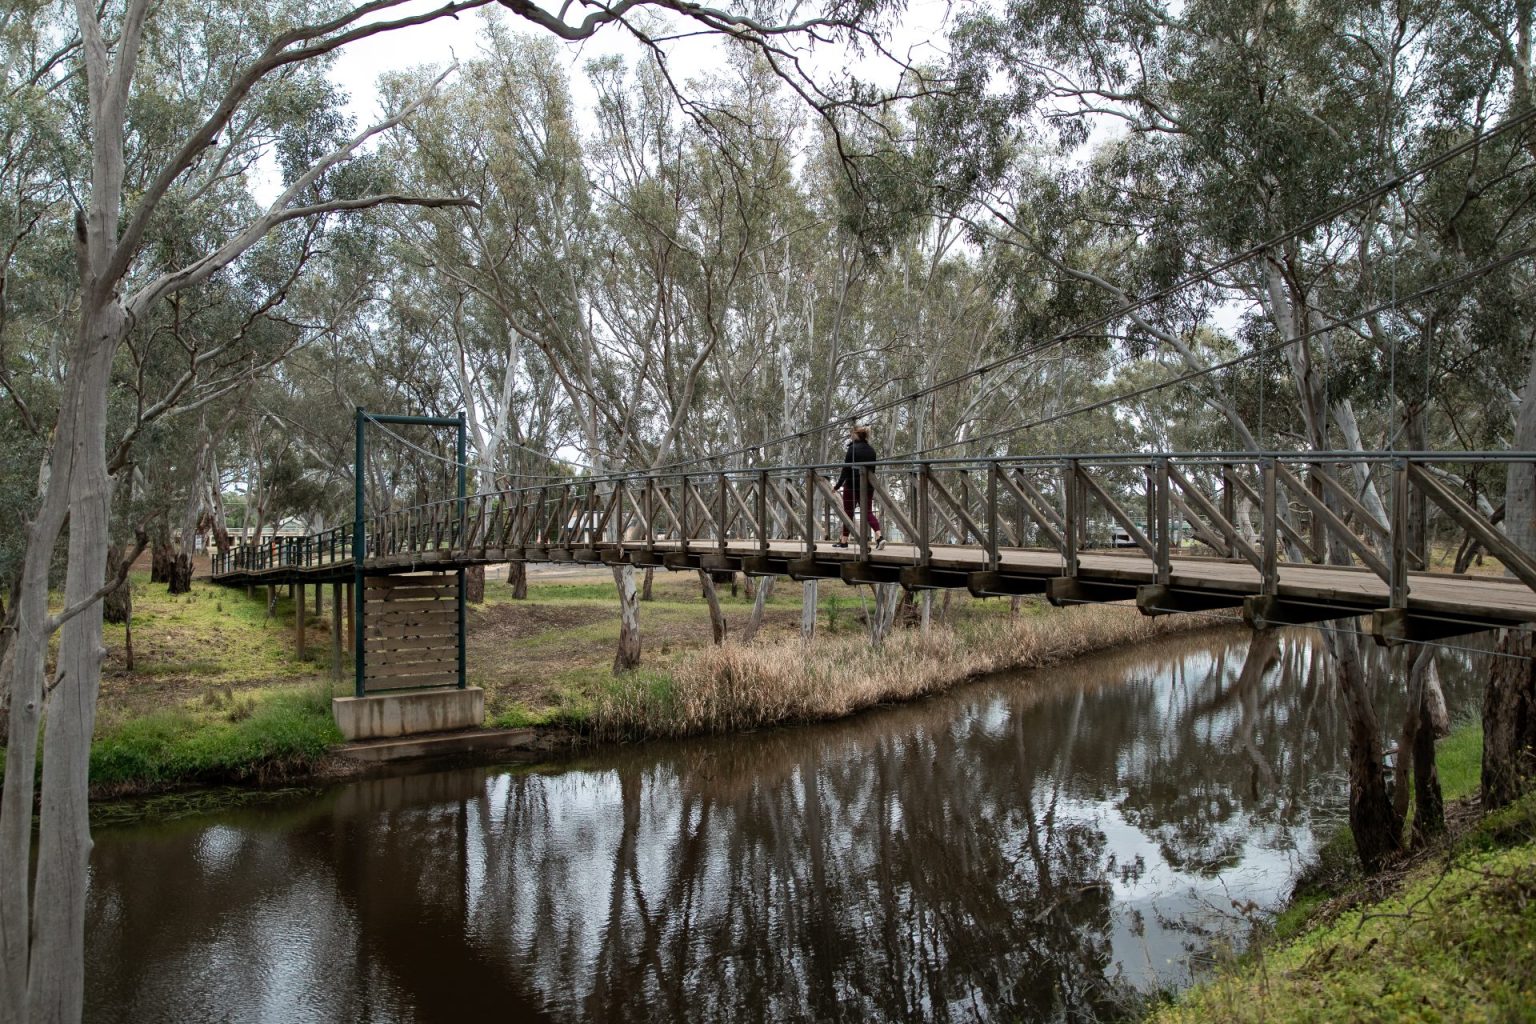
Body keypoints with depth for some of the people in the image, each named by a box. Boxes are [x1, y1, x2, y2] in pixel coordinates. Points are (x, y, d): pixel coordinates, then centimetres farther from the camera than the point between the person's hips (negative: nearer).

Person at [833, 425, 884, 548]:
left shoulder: (853, 448, -10)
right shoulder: (871, 449, 9)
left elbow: (846, 469, -13)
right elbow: (872, 469, 14)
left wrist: (838, 486, -10)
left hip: (853, 485, -5)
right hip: (868, 485, 5)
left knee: (848, 513, 5)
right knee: (868, 512, 5)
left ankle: (844, 541, 11)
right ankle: (879, 536, -14)